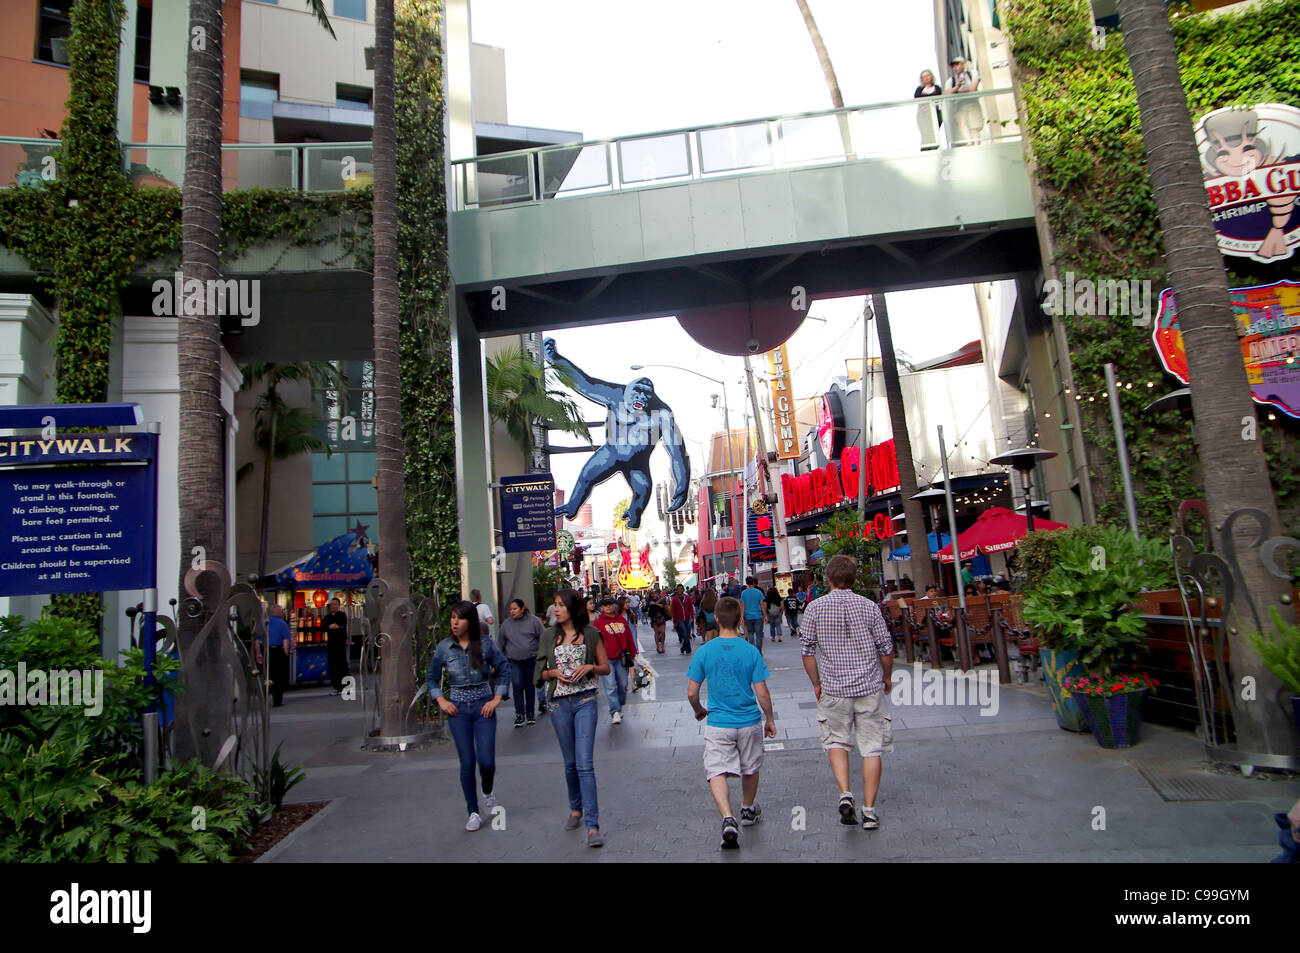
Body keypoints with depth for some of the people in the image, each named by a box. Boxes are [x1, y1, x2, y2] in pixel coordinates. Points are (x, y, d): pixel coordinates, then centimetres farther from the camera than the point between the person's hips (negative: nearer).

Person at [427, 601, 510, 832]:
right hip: (458, 709, 1)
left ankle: (487, 792, 29)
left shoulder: (486, 644, -5)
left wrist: (496, 699, -4)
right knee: (467, 763, 1)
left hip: (483, 707, -1)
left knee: (486, 761, -6)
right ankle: (473, 813, 19)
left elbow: (504, 670, 3)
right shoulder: (444, 647, -1)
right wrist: (442, 701, -2)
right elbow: (431, 678, 10)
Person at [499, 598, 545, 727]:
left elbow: (543, 638, 1)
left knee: (530, 686, 8)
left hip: (531, 660, -1)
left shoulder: (533, 621, -2)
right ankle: (519, 714, -5)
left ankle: (530, 713, 23)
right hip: (514, 661, 1)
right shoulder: (506, 624, 5)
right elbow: (501, 643, 13)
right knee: (517, 685, -14)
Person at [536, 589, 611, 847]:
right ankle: (576, 809, 35)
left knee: (585, 763, -11)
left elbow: (606, 667, 6)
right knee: (570, 762, 14)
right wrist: (554, 672, -9)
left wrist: (590, 666, -13)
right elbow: (541, 672, 11)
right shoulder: (549, 636, 6)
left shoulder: (590, 634, 0)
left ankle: (593, 826, -9)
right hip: (559, 702, 3)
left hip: (585, 701, -3)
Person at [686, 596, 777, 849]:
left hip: (717, 724, -2)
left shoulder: (704, 652, -9)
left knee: (717, 772, 0)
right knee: (750, 769, 22)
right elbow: (762, 692, -8)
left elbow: (691, 692, -6)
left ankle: (728, 818, -21)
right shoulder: (750, 651, -10)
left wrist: (699, 711, 14)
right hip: (749, 722, 2)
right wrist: (770, 719, 7)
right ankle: (748, 811, 41)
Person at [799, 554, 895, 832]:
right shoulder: (869, 606, -3)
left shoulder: (814, 607, -4)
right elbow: (886, 647, 1)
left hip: (833, 688, 0)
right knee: (871, 748, 8)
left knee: (836, 741, 17)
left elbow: (807, 649, -2)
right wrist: (886, 677, 18)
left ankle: (845, 794, 0)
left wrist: (816, 683, 10)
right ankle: (869, 810, 10)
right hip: (869, 687, 0)